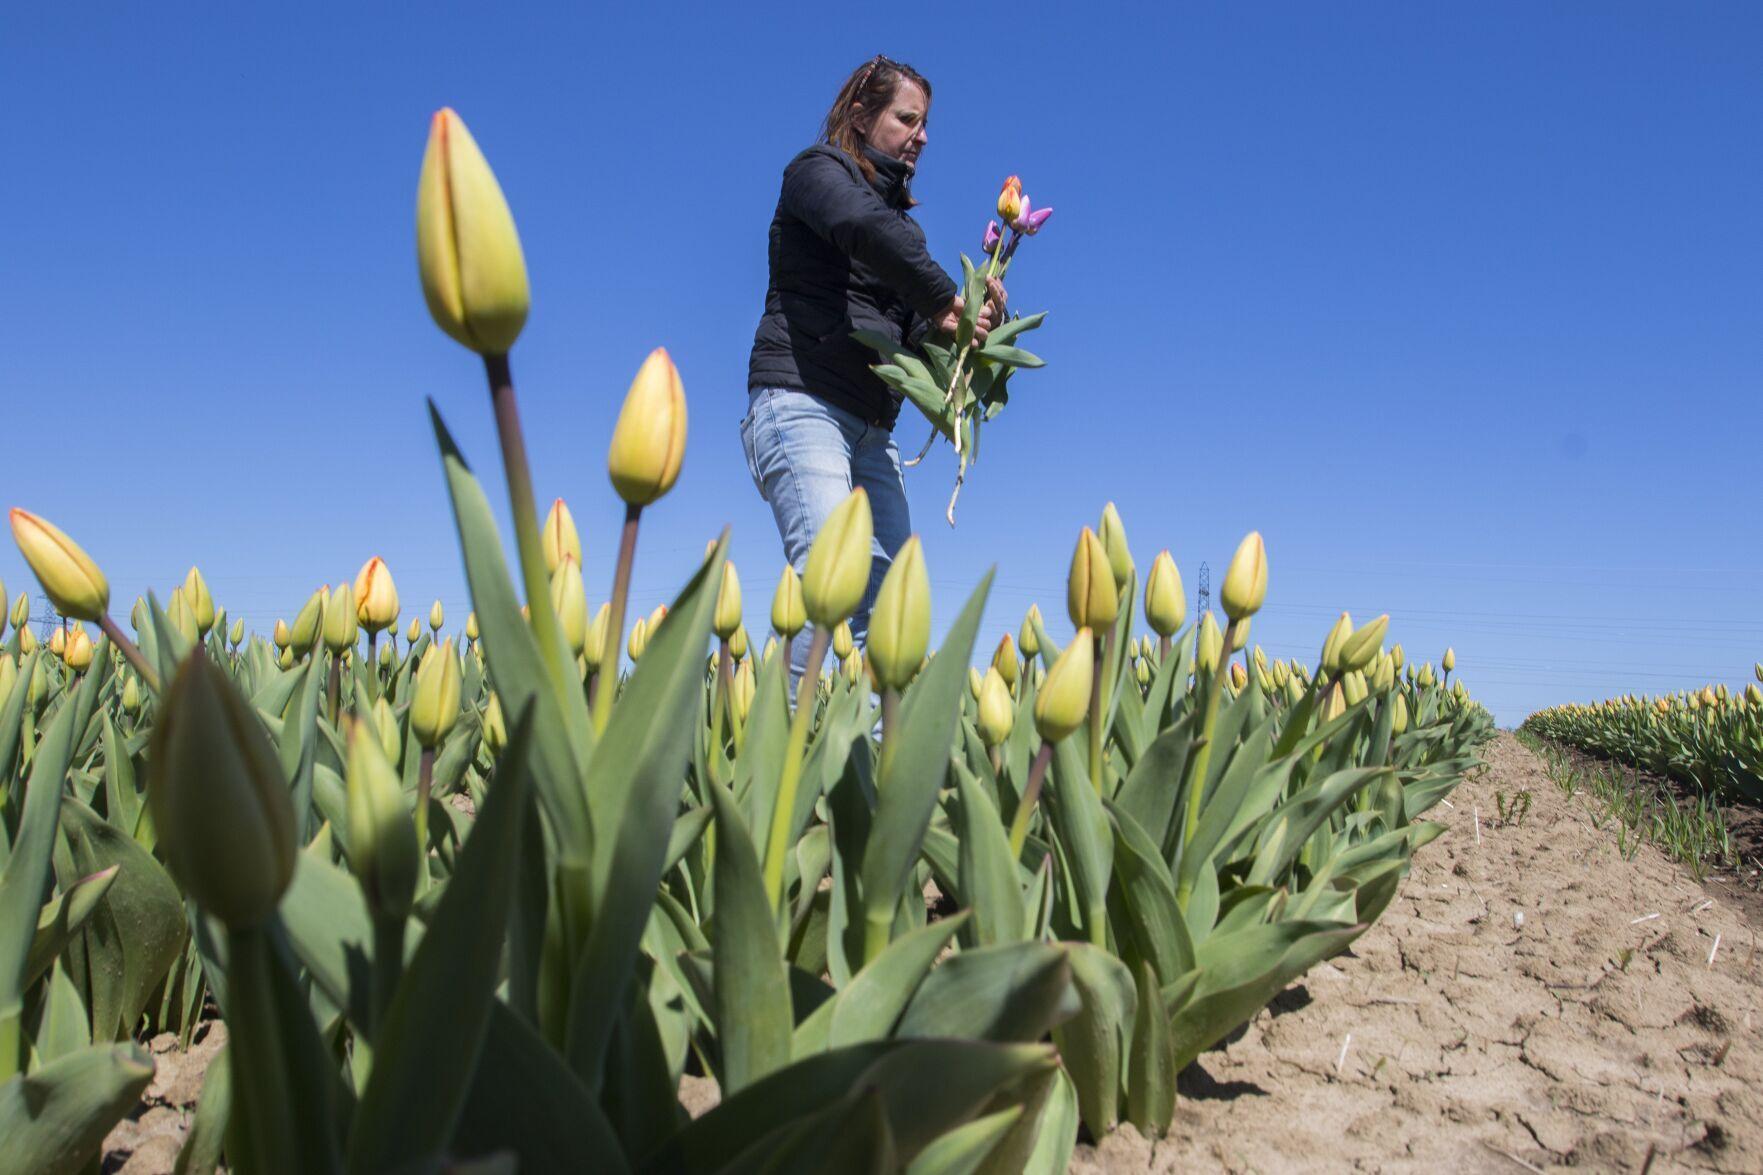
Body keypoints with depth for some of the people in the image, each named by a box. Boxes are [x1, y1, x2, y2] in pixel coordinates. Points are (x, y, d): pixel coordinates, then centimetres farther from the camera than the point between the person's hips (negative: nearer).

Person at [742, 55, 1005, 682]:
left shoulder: (898, 214, 26)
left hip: (872, 426, 8)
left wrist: (963, 322, -2)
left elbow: (910, 330, 19)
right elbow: (865, 228, -20)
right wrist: (944, 300, -14)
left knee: (889, 586, -3)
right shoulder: (817, 170, 4)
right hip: (801, 401, -8)